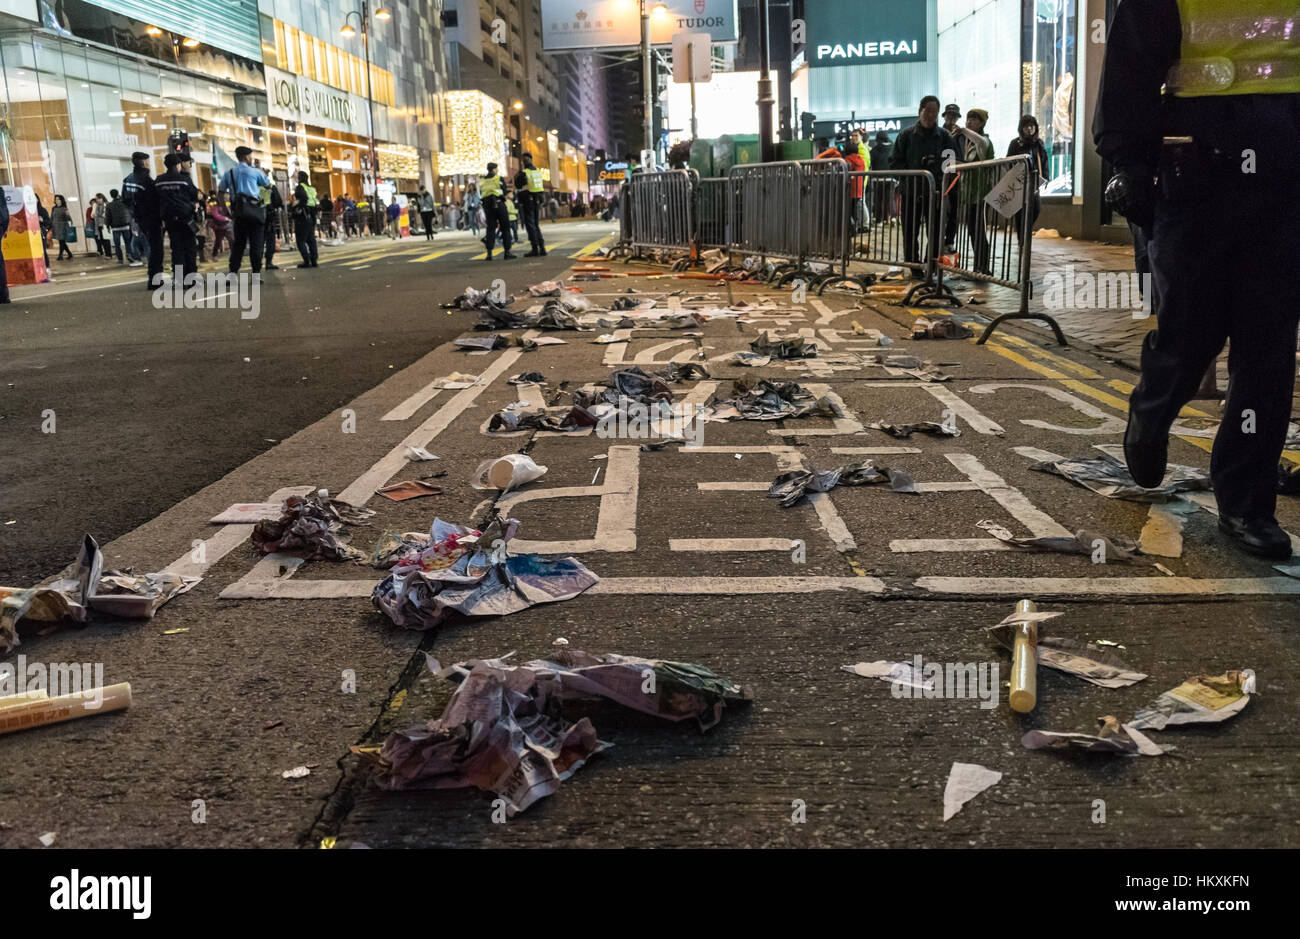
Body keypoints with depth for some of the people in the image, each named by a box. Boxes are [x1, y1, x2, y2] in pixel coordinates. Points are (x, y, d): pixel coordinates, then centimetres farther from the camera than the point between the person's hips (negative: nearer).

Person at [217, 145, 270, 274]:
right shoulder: (254, 171, 3)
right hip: (254, 209, -4)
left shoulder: (229, 173, 13)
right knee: (256, 244, -1)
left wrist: (226, 210, 16)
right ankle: (256, 274, -4)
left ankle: (232, 274, -2)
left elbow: (220, 194, 11)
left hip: (238, 211, 4)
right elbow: (268, 184, 18)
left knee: (238, 243, 7)